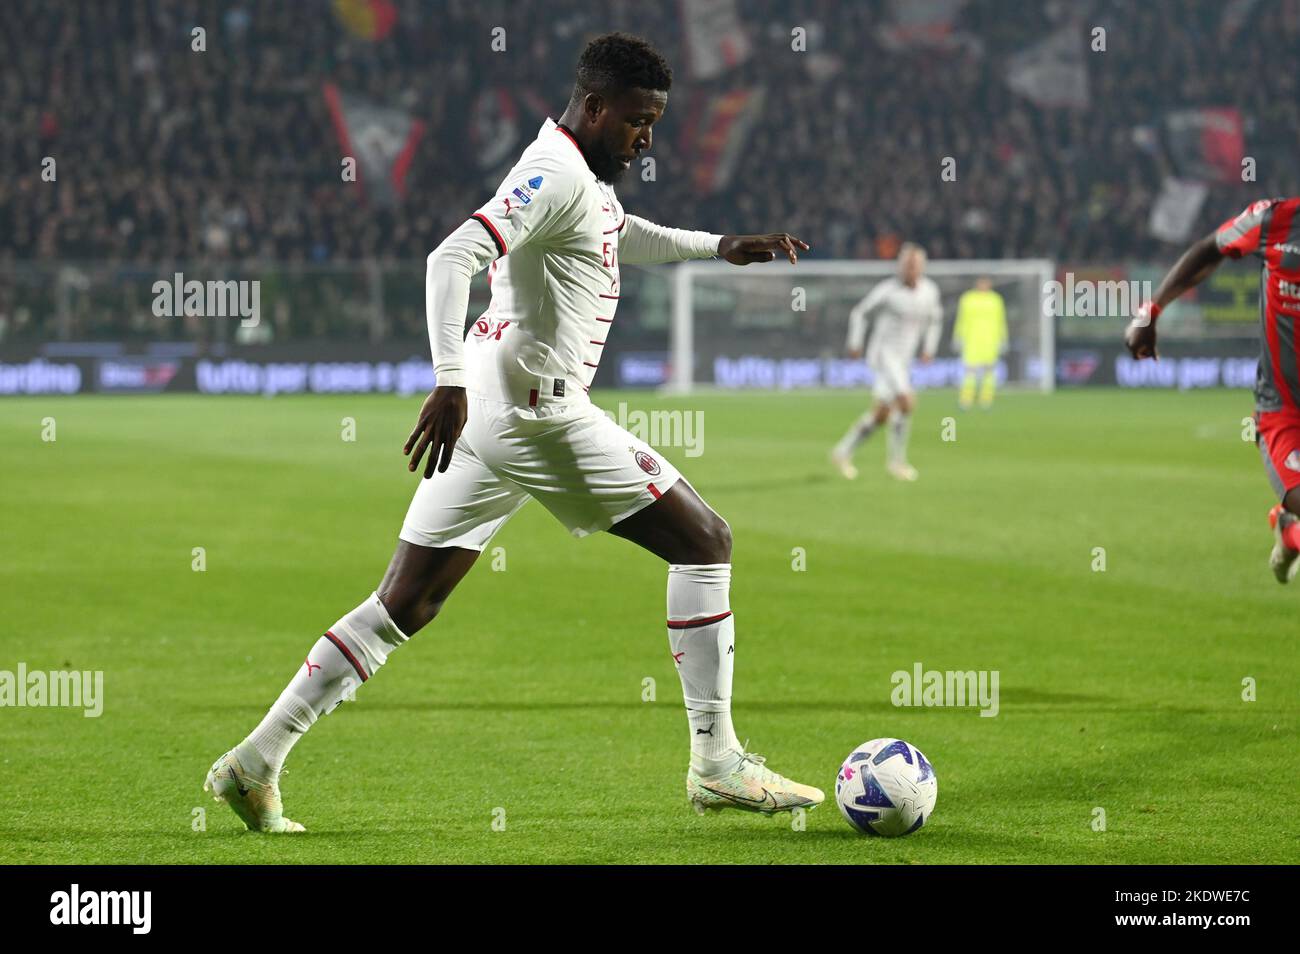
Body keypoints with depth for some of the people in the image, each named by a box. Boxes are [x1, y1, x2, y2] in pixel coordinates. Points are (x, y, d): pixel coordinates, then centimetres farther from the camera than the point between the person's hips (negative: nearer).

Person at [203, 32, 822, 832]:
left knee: (404, 607, 7)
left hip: (484, 414, 10)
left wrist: (721, 247, 37)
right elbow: (454, 259, -25)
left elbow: (620, 236, 41)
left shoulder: (577, 171, 19)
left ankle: (254, 764, 1)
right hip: (541, 409, -10)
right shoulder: (557, 175, -13)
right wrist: (452, 382, -34)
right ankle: (717, 764, 3)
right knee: (704, 542, 2)